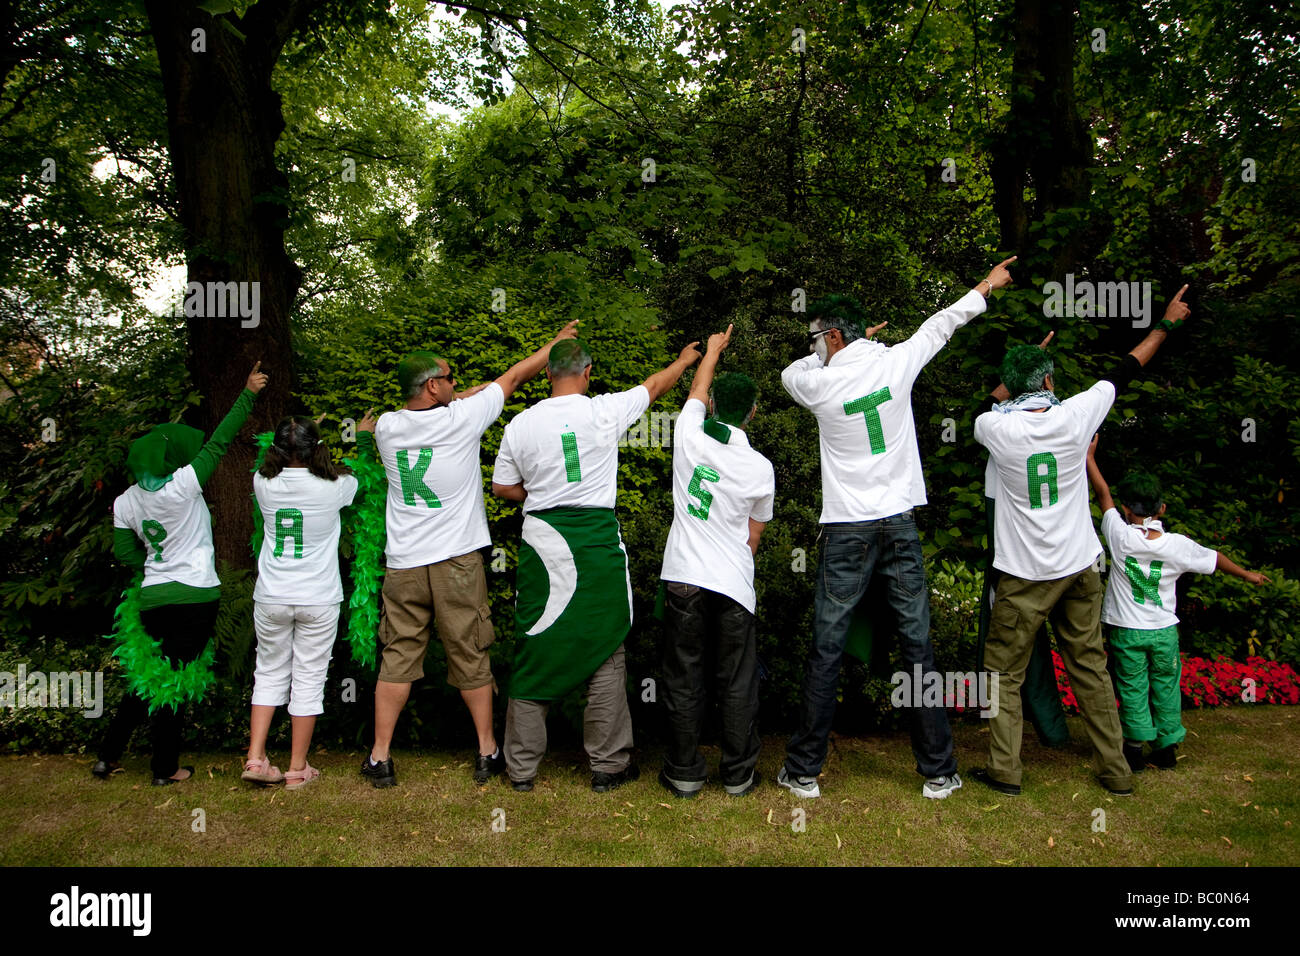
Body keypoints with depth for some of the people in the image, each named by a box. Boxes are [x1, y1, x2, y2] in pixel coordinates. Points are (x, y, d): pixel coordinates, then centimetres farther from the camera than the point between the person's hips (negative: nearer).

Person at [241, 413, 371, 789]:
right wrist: (364, 436, 29)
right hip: (318, 599, -2)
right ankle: (297, 769, 15)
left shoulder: (263, 483, -5)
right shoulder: (332, 487, -10)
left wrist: (288, 443, 33)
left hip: (271, 598, 3)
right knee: (309, 680, 7)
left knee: (270, 674, 18)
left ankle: (255, 758, 16)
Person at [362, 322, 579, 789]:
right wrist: (556, 342, 14)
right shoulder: (462, 419, -10)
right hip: (456, 560, -3)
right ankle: (487, 751, 21)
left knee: (398, 657, 10)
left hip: (403, 563, 3)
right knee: (470, 656, 9)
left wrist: (470, 392, 22)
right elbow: (514, 377, 2)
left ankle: (380, 758, 15)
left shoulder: (386, 426, 0)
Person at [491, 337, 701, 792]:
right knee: (606, 653, 9)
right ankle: (608, 764, 17)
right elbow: (655, 384, 13)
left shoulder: (521, 424, 1)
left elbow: (502, 486, 10)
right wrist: (685, 359, 30)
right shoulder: (605, 412, -4)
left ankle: (521, 768, 19)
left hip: (542, 543, 2)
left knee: (534, 655, 10)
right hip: (596, 542, -2)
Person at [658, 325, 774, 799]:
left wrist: (713, 348, 37)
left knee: (683, 681, 9)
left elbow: (697, 390, 19)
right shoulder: (761, 469, -4)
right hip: (733, 583, -1)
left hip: (683, 577, 1)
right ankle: (738, 774, 20)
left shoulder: (690, 436, -3)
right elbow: (753, 537, 7)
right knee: (738, 684, 11)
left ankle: (684, 773, 18)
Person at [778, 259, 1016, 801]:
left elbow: (790, 373, 17)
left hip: (847, 532, -2)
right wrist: (985, 287, 35)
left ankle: (804, 772, 11)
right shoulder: (894, 362, 0)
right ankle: (938, 772, 16)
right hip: (899, 525, 3)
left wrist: (854, 343, 18)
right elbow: (938, 326, 17)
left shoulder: (818, 383, -7)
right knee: (918, 649, 7)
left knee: (826, 653, 3)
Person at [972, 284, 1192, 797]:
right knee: (1090, 668, 14)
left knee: (1004, 672, 8)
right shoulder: (1074, 417, -7)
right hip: (1079, 567, 3)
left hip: (1024, 575, -3)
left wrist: (1018, 378, 16)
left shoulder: (996, 428, -14)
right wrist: (1167, 323, 23)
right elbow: (1123, 371, 9)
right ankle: (1116, 771, 23)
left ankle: (1005, 770, 10)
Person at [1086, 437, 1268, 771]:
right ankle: (1167, 749, 23)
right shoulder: (1178, 545, -9)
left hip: (1127, 631, -2)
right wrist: (1248, 574, 27)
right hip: (1164, 630, 2)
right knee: (1166, 687, 14)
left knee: (1132, 690, 7)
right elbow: (1215, 559, 8)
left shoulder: (1121, 537, -15)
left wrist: (1090, 458, 6)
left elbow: (1103, 494, -4)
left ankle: (1136, 750, 12)